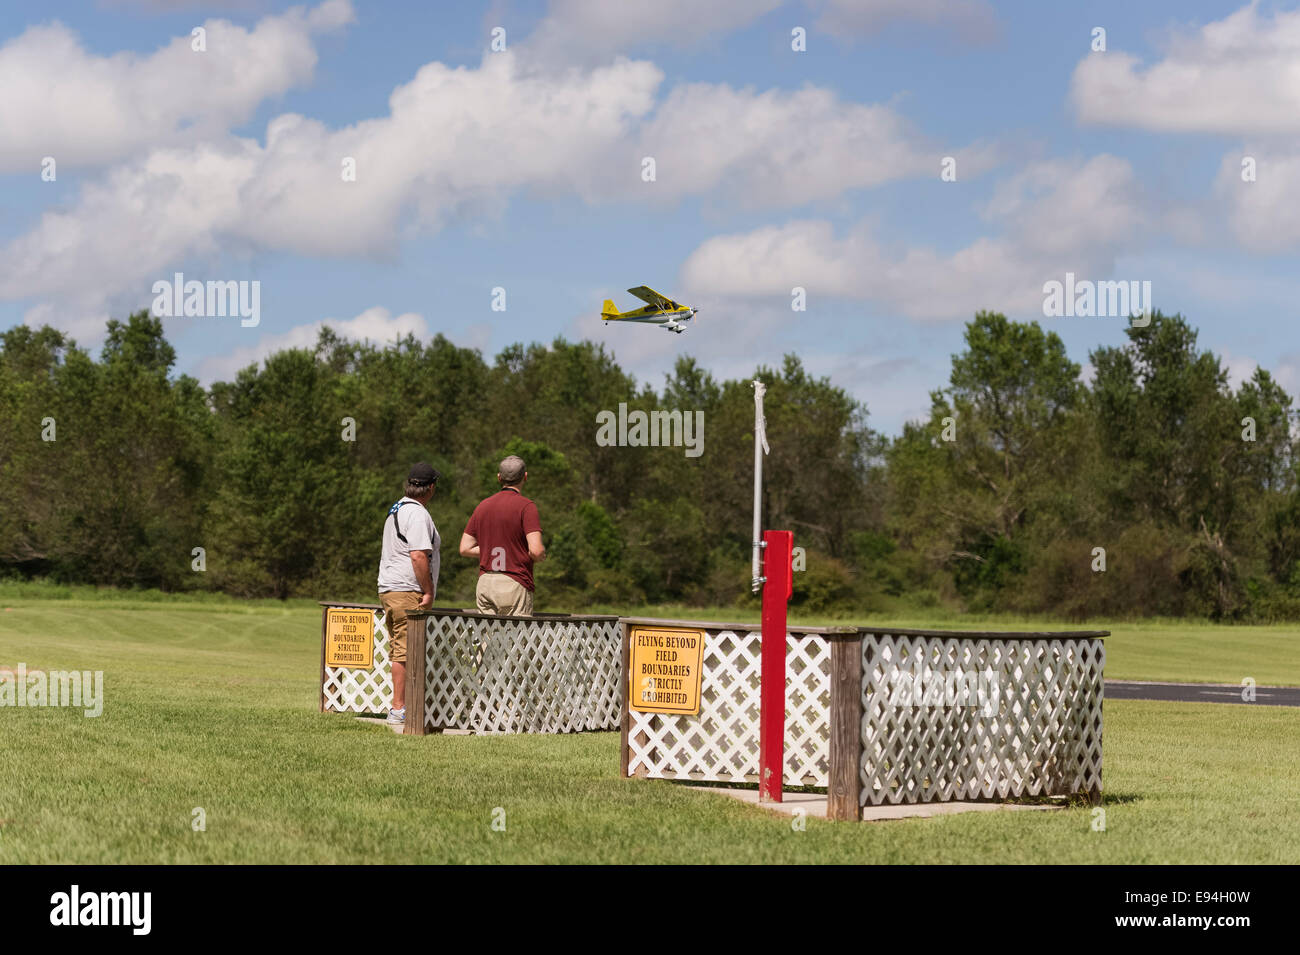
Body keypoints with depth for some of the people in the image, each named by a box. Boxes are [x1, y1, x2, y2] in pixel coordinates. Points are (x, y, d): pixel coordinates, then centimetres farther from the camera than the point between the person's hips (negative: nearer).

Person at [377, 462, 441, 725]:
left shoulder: (395, 511, 18)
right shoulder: (417, 514, -13)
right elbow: (419, 556, -21)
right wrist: (428, 592, -16)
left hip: (388, 589, 10)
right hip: (408, 592, -10)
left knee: (398, 651, 13)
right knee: (406, 651, -9)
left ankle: (400, 707, 17)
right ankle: (399, 709, -10)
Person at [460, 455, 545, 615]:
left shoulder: (483, 506, 11)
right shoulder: (526, 506, -8)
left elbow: (465, 549, 12)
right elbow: (536, 550, -17)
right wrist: (541, 556, 6)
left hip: (484, 583, 6)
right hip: (515, 584, -6)